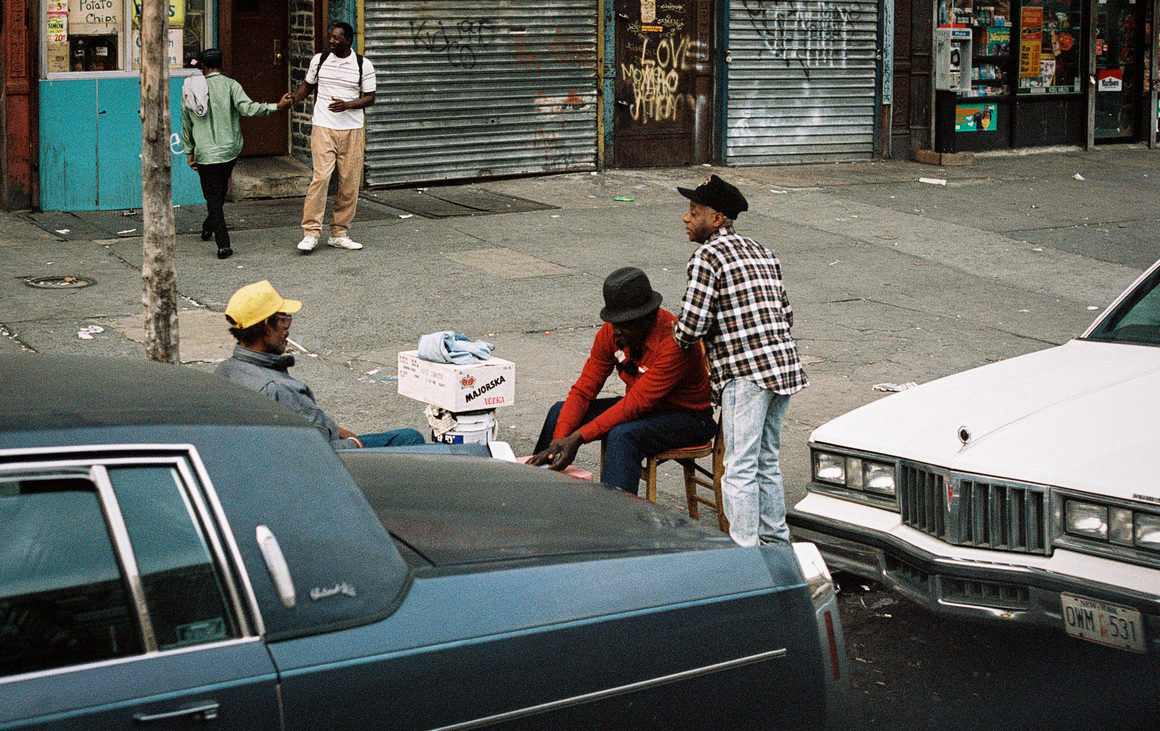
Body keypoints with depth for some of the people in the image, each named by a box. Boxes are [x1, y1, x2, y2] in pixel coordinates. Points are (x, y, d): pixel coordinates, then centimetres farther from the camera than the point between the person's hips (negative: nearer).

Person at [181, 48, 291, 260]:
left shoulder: (191, 89, 3)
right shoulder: (230, 85, -5)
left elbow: (186, 123, 9)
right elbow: (247, 108, -20)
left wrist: (189, 151, 17)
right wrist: (276, 106, -18)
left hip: (205, 153, -1)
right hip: (230, 150, 1)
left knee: (213, 196, 2)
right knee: (220, 192, 25)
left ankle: (223, 244, -10)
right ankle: (209, 226, 41)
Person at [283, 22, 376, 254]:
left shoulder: (363, 65, 2)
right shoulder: (319, 60, 6)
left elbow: (369, 97, 3)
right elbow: (308, 85, 19)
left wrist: (348, 105, -14)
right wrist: (295, 97, -1)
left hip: (352, 130, 1)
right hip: (323, 128, -1)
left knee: (349, 183, 2)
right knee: (320, 177, -13)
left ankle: (339, 233, 12)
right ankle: (311, 233, -11)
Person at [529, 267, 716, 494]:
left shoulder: (674, 341, -30)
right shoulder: (611, 333, -9)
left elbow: (635, 404, -32)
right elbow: (583, 390, -6)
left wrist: (579, 437, -34)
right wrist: (558, 442, -19)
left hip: (688, 417, -7)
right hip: (643, 407, 8)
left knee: (622, 435, -35)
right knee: (559, 412, -1)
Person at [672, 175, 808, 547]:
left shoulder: (707, 256, -7)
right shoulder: (762, 252, 18)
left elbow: (692, 325, -13)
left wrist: (676, 335, 8)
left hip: (744, 374, -8)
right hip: (784, 364, 8)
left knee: (740, 470, -5)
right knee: (767, 463, 19)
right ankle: (776, 541, 26)